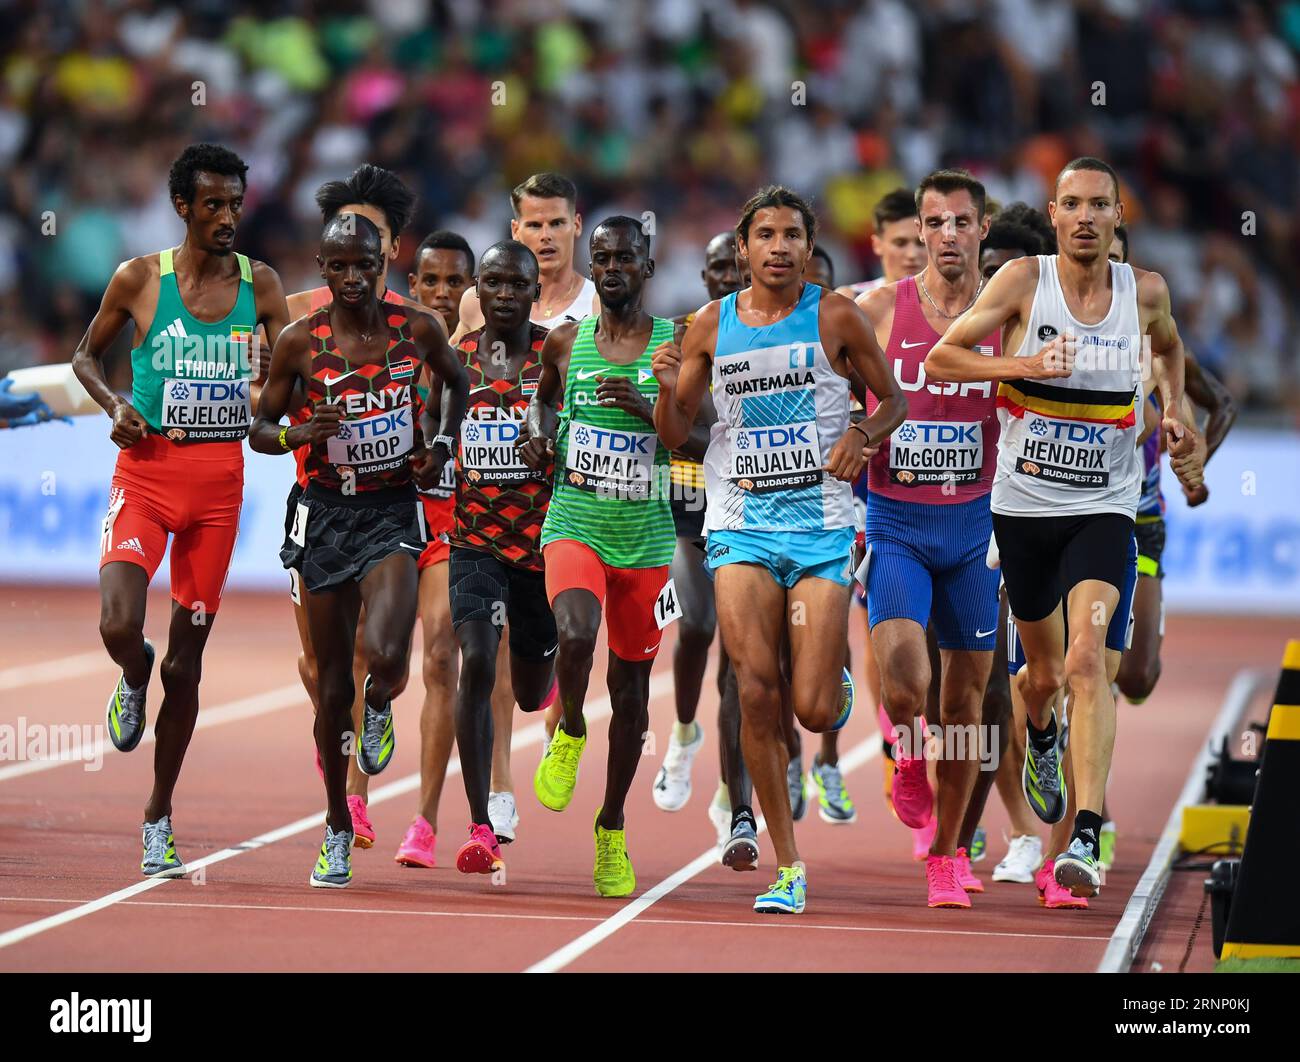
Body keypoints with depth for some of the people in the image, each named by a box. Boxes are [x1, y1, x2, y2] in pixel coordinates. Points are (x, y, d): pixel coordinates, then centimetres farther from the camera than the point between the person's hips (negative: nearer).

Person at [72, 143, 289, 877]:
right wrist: (113, 405, -7)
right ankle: (134, 678, 16)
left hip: (220, 480, 2)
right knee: (119, 626, -23)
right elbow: (87, 355, 12)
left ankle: (160, 818, 18)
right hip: (147, 468, -2)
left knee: (185, 662, 5)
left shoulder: (261, 286, 3)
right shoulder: (139, 280, -1)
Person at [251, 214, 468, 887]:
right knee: (332, 681, 6)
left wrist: (443, 444, 2)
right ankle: (337, 828, 23)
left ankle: (380, 706, 15)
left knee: (384, 655, -24)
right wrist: (301, 433, -17)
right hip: (327, 511, 1)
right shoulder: (300, 342, -4)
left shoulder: (418, 330, -3)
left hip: (393, 511, -1)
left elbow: (457, 381, 18)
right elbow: (259, 430, 4)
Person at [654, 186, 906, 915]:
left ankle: (836, 679, 33)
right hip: (741, 526, 1)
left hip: (821, 525, -1)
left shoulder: (835, 318, 0)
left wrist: (863, 434, -11)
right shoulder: (713, 326, 6)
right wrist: (670, 387, -9)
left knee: (813, 710, -8)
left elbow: (895, 399, 10)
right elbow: (675, 434, 12)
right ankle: (788, 868, -3)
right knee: (757, 692, -12)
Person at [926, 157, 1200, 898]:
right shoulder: (1023, 280, -7)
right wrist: (1022, 365, -21)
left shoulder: (1144, 291, -1)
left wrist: (1175, 410, 8)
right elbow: (940, 360, -7)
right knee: (1044, 670, 16)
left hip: (1104, 509, -1)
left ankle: (1088, 836, -26)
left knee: (1087, 660, -21)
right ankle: (1041, 734, 54)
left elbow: (1170, 346, 24)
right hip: (1024, 504, 1)